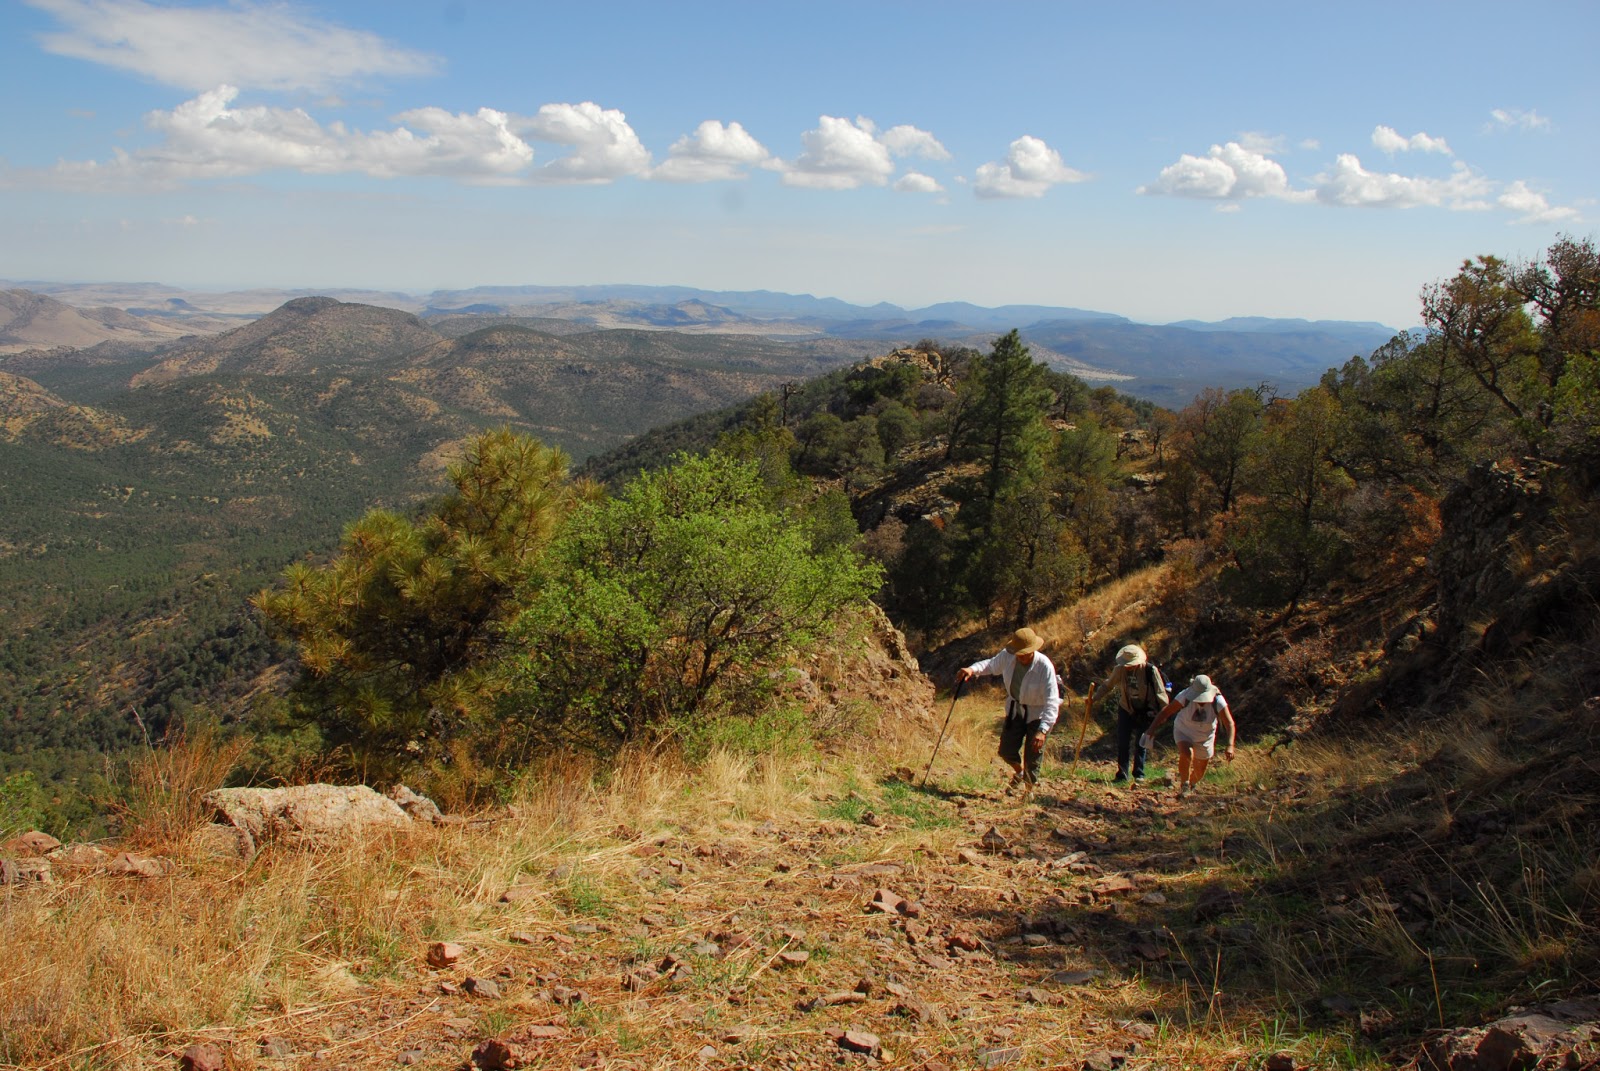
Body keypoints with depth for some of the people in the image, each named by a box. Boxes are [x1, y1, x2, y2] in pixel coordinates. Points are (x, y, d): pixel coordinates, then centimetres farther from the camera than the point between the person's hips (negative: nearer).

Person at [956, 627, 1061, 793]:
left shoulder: (1044, 666, -31)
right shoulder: (1007, 656, -18)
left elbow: (1051, 702, -32)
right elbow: (991, 665, 4)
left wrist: (1042, 730, -41)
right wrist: (972, 669, -18)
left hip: (1039, 712, -5)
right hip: (1015, 709, 5)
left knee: (1032, 756, -1)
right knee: (1006, 751, 10)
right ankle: (1019, 773, 43)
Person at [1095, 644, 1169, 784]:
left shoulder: (1151, 670, -18)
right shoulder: (1119, 669, -12)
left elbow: (1160, 693, -10)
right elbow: (1108, 685, 4)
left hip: (1144, 712, -2)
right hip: (1126, 710, 2)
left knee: (1141, 744, 5)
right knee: (1122, 744, -1)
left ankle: (1139, 774, 19)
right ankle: (1122, 776, 6)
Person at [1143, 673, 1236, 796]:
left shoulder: (1218, 700, -27)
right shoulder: (1185, 696, -29)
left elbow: (1230, 723, -27)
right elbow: (1166, 711, -23)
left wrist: (1230, 746, -40)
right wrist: (1152, 729, -31)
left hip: (1204, 738, 2)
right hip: (1183, 733, -2)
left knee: (1199, 772, 14)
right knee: (1187, 754, -33)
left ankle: (1191, 784, 50)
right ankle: (1184, 785, -12)